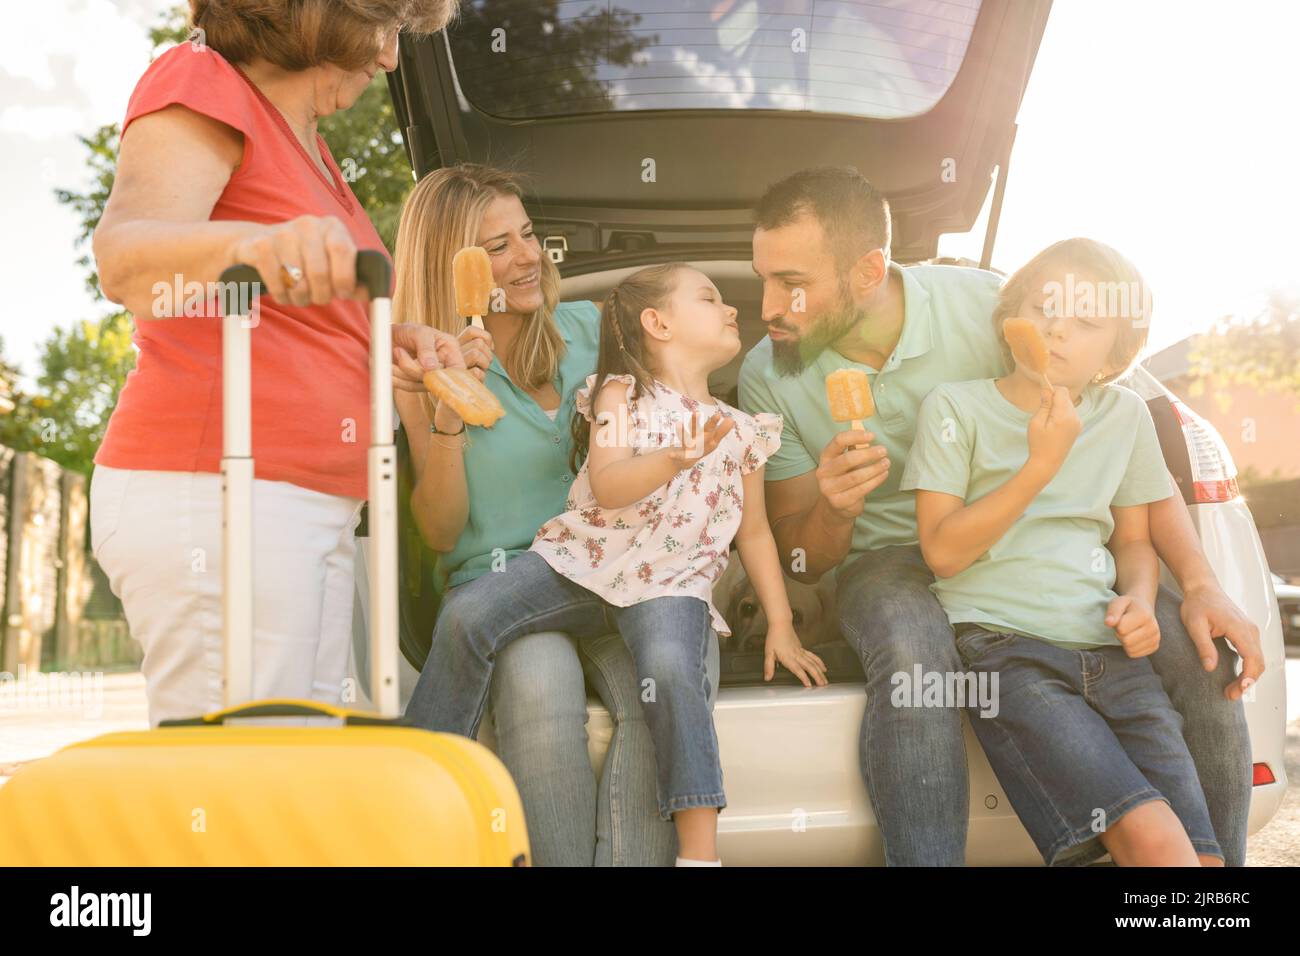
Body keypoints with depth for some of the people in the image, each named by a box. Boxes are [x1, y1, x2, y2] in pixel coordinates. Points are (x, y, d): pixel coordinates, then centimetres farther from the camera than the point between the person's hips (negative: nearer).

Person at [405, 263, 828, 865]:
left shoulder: (742, 431, 15)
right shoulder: (621, 394, 6)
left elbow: (755, 531, 18)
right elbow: (607, 488, -9)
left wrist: (781, 627, 12)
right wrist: (679, 457, -26)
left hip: (671, 581, 0)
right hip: (581, 560, 0)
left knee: (670, 670, -32)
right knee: (466, 616, -21)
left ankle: (701, 849, -27)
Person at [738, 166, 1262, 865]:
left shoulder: (988, 304, -13)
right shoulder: (767, 378, -9)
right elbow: (802, 560, -2)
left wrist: (1200, 585, -16)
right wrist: (834, 507, -26)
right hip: (891, 558, -1)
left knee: (1203, 656, -21)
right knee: (912, 654, -38)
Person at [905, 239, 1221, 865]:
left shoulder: (1125, 416, 14)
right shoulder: (956, 407, 3)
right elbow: (943, 550, -4)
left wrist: (1140, 600, 1)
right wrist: (1041, 464, -11)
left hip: (1110, 651, 5)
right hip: (1006, 648, -5)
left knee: (1201, 854, -10)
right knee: (1154, 840, -24)